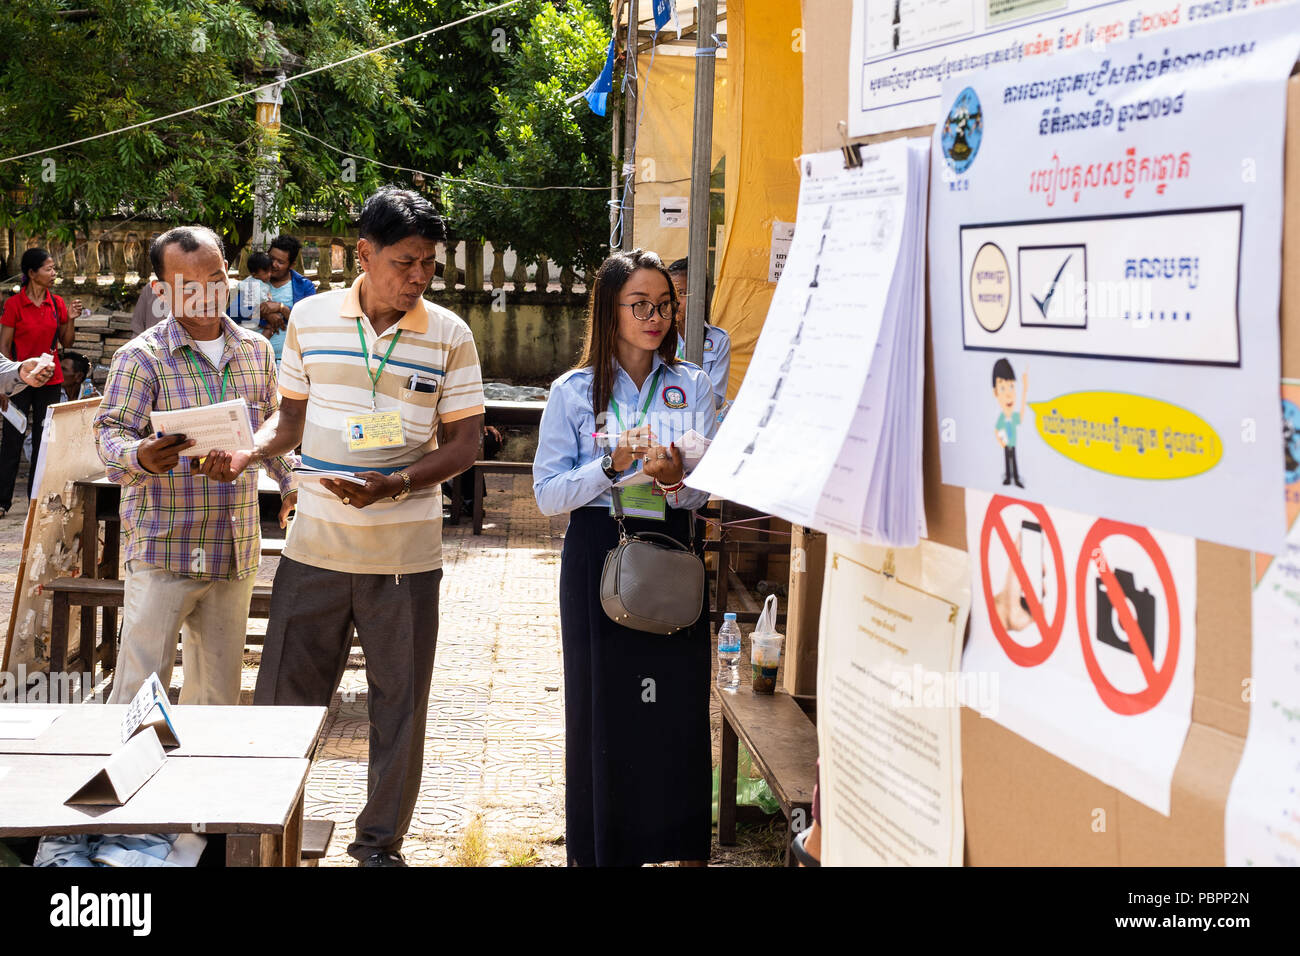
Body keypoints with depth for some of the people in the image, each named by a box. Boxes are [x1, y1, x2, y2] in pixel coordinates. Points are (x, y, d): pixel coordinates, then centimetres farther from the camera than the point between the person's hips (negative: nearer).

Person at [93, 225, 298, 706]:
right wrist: (139, 457, -35)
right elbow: (109, 433, -13)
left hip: (237, 554, 5)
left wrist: (290, 482, 7)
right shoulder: (141, 356, -7)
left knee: (219, 691, 12)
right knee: (139, 690, -6)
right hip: (163, 553, -5)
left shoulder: (256, 350, 10)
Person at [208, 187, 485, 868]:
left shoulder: (449, 336, -3)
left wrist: (397, 484, -18)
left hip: (406, 552, -1)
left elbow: (465, 441, -2)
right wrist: (252, 450, -8)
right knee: (283, 696, 6)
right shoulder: (311, 318, 2)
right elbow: (292, 415, 12)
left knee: (400, 702, 8)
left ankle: (380, 841, 24)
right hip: (316, 543, 1)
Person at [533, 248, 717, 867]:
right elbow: (548, 493, -3)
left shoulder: (692, 386, 7)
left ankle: (684, 844, 13)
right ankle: (595, 847, 15)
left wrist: (675, 478, -22)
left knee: (679, 702, 0)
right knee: (599, 704, 3)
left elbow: (703, 492, 1)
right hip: (597, 554, -1)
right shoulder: (573, 391, 3)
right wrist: (612, 466, -17)